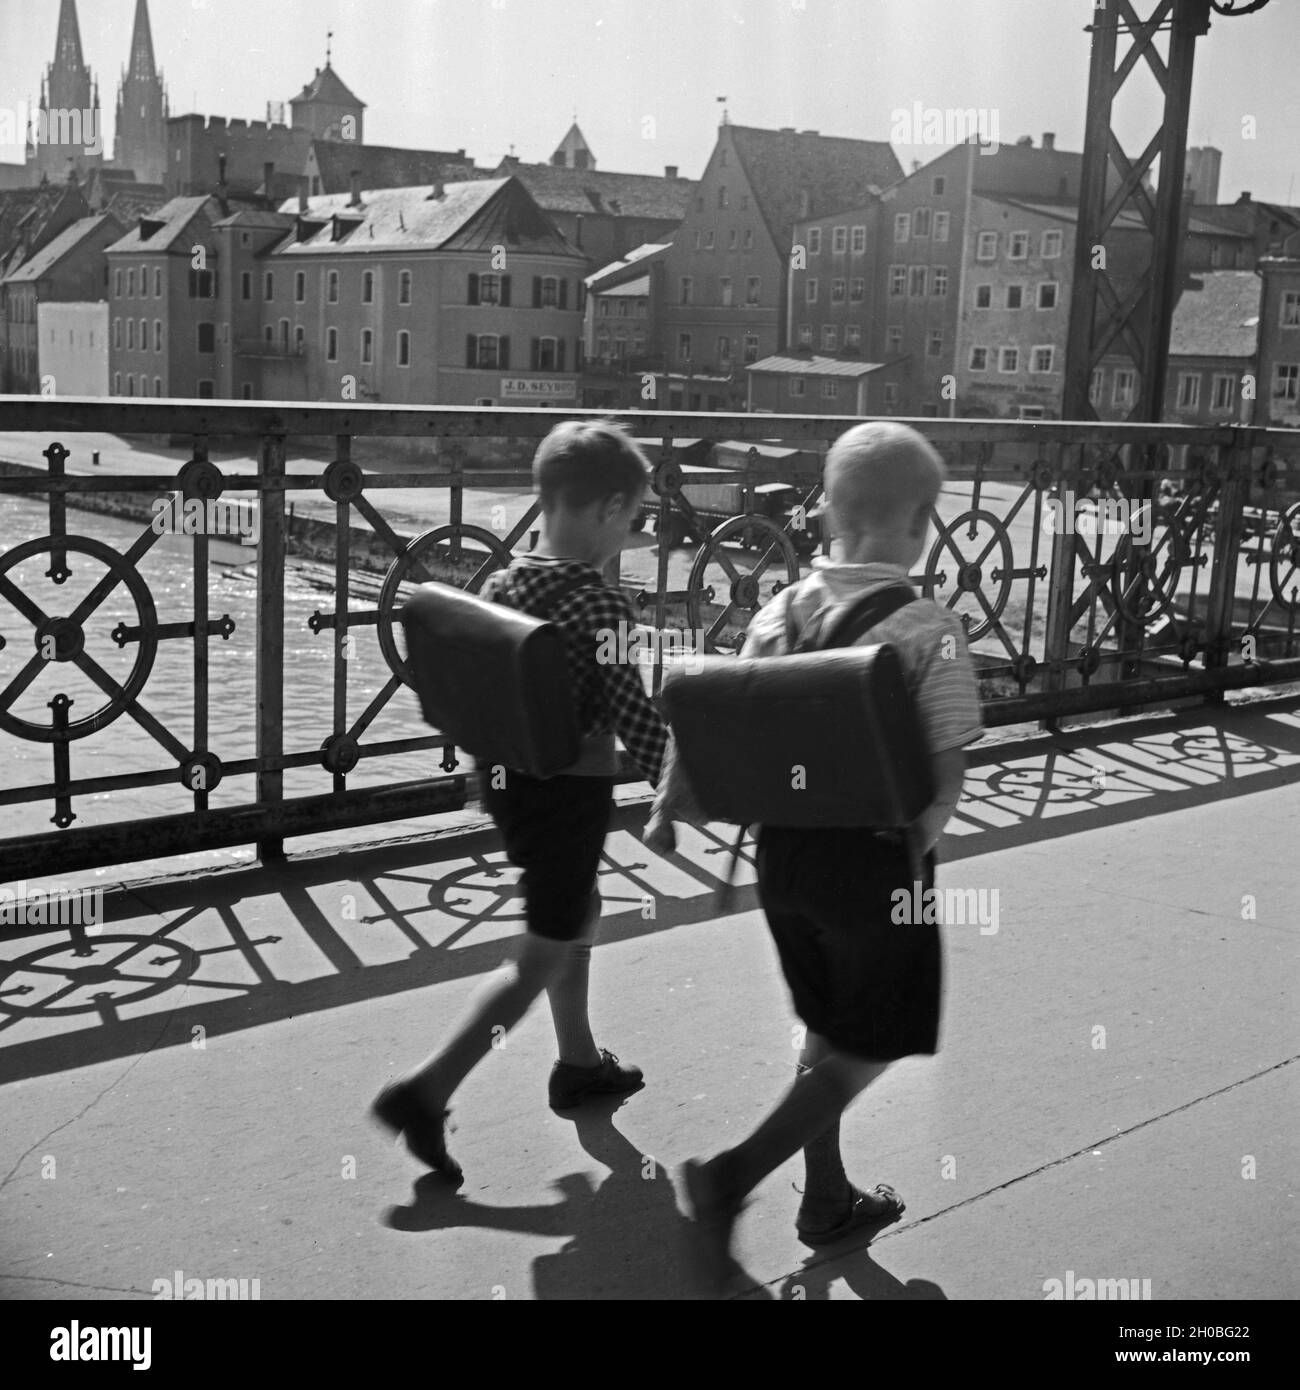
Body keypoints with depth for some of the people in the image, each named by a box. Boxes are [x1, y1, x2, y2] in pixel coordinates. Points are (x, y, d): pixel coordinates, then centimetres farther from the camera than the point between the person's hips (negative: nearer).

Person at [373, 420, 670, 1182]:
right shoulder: (600, 605, -23)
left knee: (578, 911, 27)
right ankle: (425, 1093, 1)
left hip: (510, 778, 8)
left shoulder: (503, 584, -1)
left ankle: (579, 1062, 42)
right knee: (542, 958, 5)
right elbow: (636, 717, -22)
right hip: (572, 793, -8)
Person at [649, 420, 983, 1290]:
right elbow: (946, 773, -20)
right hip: (874, 856, -6)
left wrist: (667, 808, 8)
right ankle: (733, 1177, 0)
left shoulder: (785, 610, -4)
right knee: (871, 1049, 13)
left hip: (786, 849, 6)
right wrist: (916, 854, -3)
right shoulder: (930, 630, -18)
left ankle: (828, 1201, 36)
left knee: (827, 1031, 24)